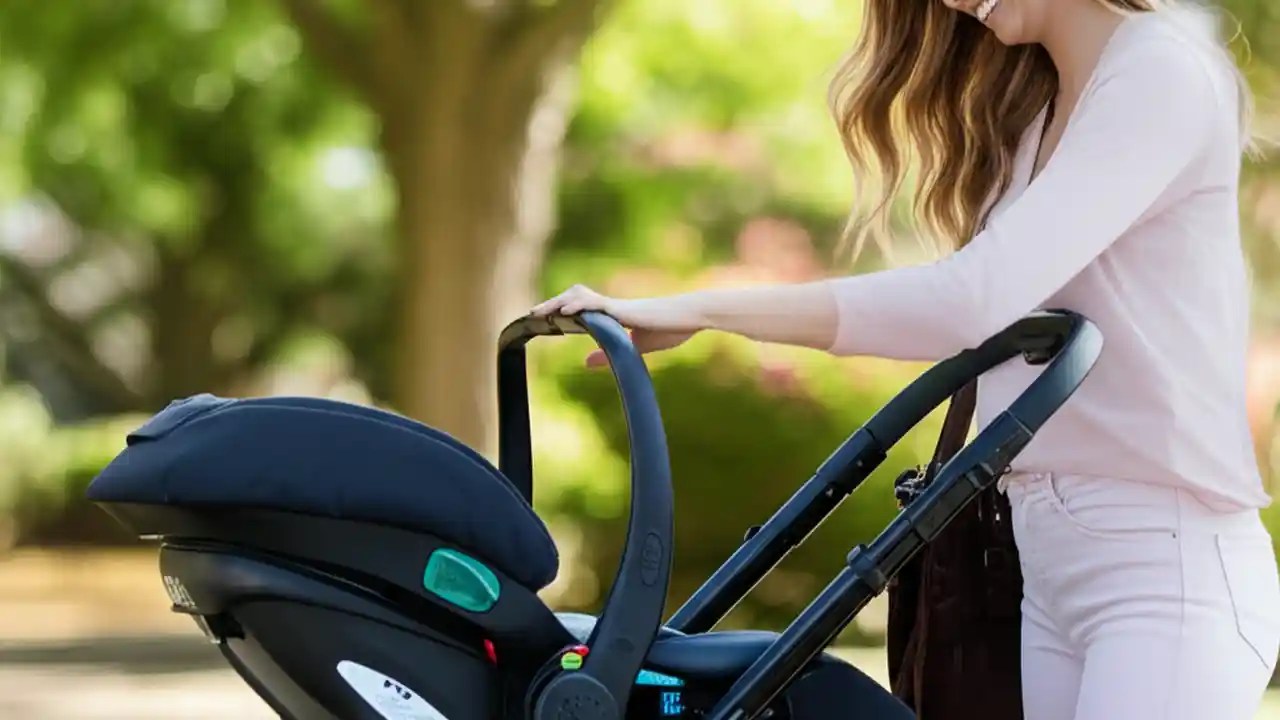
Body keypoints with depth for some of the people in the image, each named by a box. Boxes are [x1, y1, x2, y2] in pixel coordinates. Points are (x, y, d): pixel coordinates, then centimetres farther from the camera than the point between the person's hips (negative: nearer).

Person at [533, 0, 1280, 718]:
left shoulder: (1163, 72, -10)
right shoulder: (1036, 110, 18)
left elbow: (973, 299, -20)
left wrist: (696, 310, -19)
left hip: (1168, 566, -8)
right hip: (1049, 566, 8)